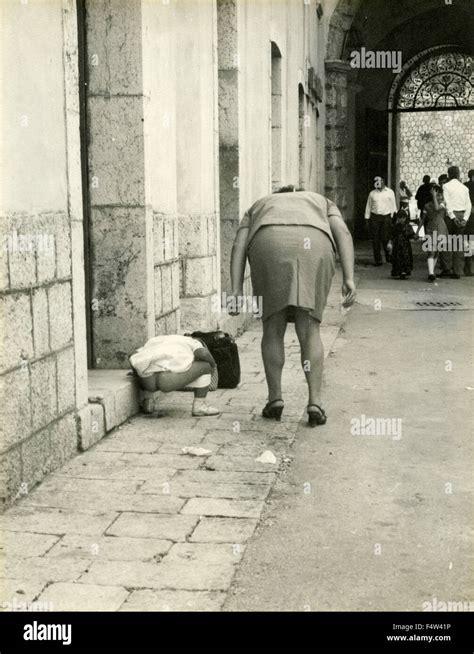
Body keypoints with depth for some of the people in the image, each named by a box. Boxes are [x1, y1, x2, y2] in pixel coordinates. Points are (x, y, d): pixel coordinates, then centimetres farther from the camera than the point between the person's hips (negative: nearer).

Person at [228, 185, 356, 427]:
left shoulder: (258, 207, 37)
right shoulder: (322, 203, 39)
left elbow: (239, 246, 17)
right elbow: (342, 233, 16)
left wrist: (236, 291, 6)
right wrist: (349, 278, 5)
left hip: (269, 247, 0)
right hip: (314, 249, 0)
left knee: (273, 329, 15)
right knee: (309, 331, 10)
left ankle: (275, 398, 15)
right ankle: (315, 402, 1)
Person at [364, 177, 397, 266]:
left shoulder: (390, 192, 8)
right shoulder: (372, 193, 11)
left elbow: (393, 206, 9)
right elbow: (368, 206, 15)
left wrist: (393, 218, 2)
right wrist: (367, 218, 8)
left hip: (386, 217, -2)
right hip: (374, 217, 2)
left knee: (385, 238, -7)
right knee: (375, 239, -2)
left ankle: (388, 257, 13)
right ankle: (377, 260, 4)